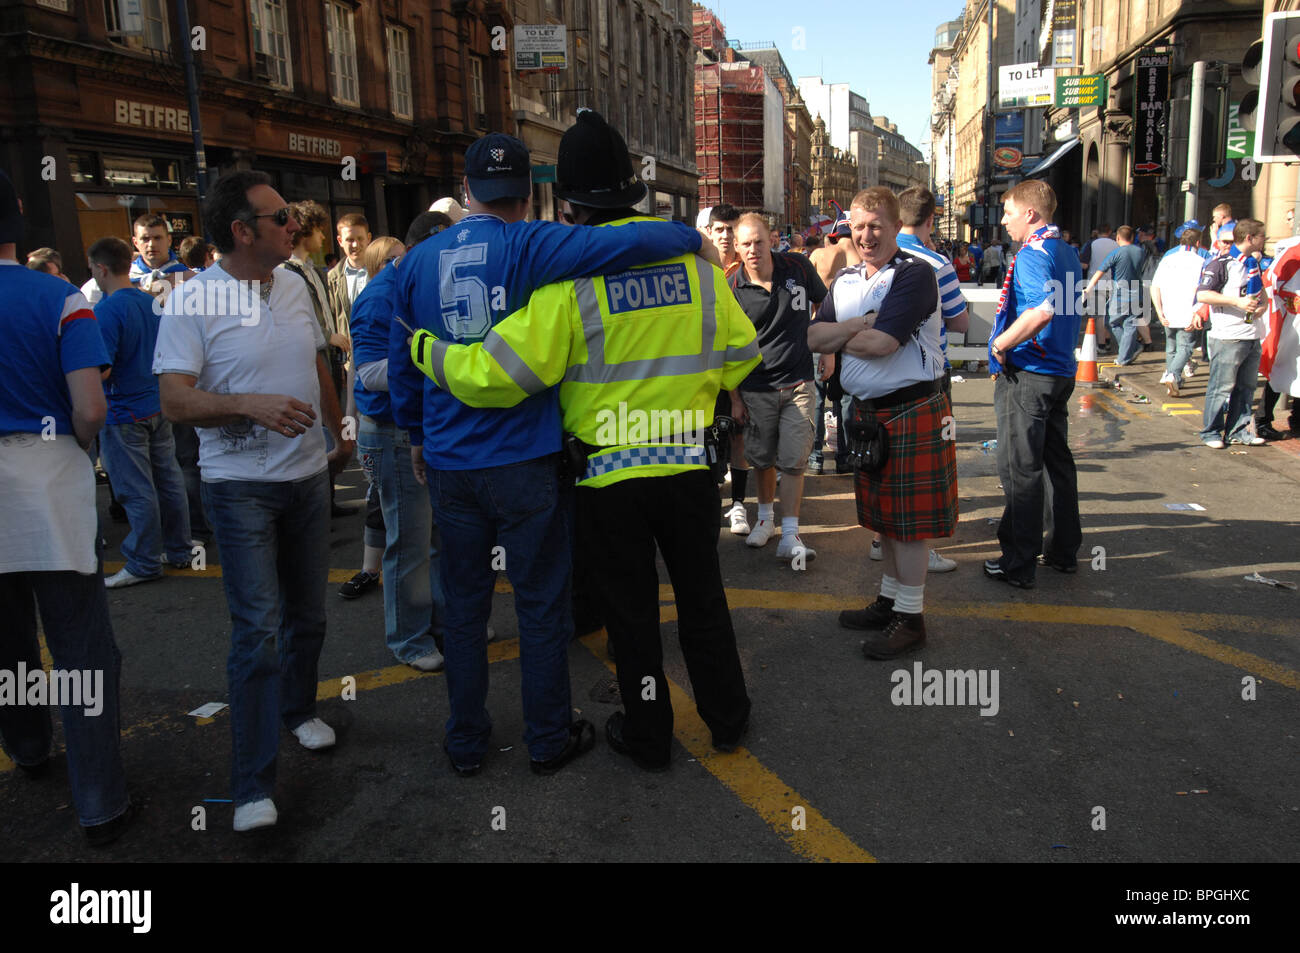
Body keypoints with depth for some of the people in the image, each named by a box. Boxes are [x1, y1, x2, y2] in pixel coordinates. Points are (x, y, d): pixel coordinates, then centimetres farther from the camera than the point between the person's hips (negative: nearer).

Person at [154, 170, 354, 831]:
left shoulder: (294, 285, 8)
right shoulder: (195, 300, -12)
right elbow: (174, 400, -16)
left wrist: (339, 435, 24)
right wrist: (250, 404, -30)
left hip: (308, 477, 6)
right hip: (241, 486, -6)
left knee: (307, 613, 15)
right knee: (257, 628, -8)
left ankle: (299, 710, 39)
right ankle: (252, 785, 3)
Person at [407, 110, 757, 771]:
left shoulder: (569, 273, -16)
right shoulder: (692, 255, -3)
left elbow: (496, 374, -20)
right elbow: (739, 355, 7)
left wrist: (424, 349, -3)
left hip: (610, 474, -3)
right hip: (690, 464, 3)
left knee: (631, 610, 14)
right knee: (702, 597, 19)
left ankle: (647, 736, 30)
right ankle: (728, 718, 36)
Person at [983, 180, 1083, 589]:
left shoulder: (1032, 253, -16)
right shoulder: (1068, 252, 13)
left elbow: (1042, 310, -32)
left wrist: (1000, 344, -20)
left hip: (1028, 373, -9)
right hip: (1061, 371, 9)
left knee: (1019, 468, -2)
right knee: (1057, 460, 16)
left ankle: (1019, 563, 5)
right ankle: (1064, 550, 27)